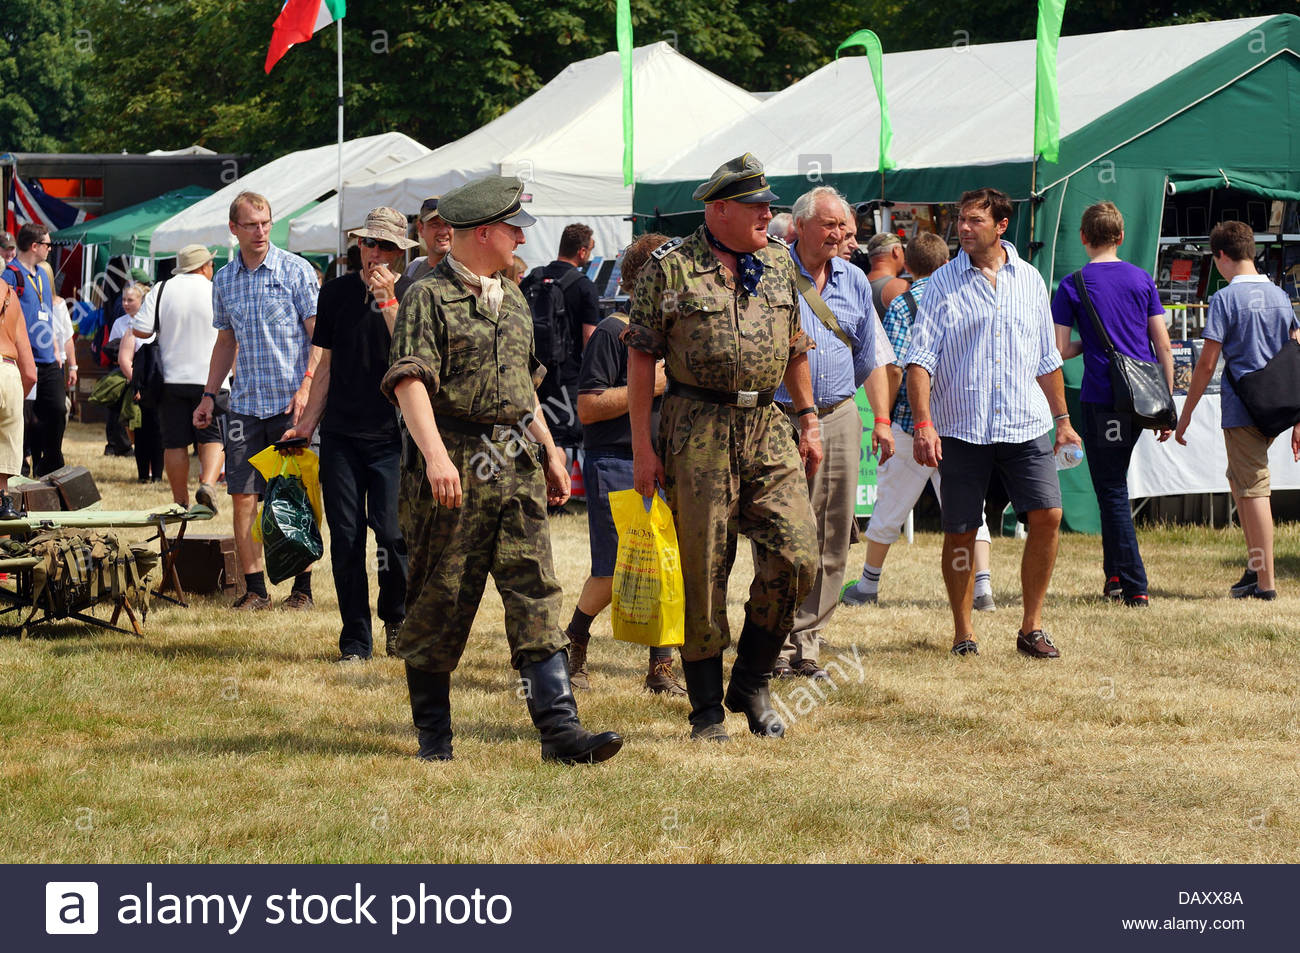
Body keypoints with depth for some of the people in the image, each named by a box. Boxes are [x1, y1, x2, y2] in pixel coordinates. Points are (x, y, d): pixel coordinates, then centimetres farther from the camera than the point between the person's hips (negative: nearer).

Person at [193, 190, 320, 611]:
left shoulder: (296, 271, -2)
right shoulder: (224, 280, 11)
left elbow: (319, 335, -4)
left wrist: (307, 386, -16)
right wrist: (209, 395, 15)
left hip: (290, 403, -4)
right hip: (245, 403, 4)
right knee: (243, 496, -1)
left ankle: (302, 588, 7)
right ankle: (255, 589, 5)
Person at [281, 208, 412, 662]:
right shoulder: (337, 292, 10)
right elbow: (327, 364, 16)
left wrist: (387, 301, -18)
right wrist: (307, 423, 13)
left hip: (393, 436, -3)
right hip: (341, 433, 3)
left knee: (392, 534, -11)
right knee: (346, 539, 1)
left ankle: (395, 617, 14)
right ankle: (355, 639, 10)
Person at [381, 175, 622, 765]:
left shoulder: (514, 301, 18)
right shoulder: (429, 297, -7)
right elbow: (409, 381, -18)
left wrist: (550, 452, 23)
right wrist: (436, 454, -31)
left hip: (516, 465, 6)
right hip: (454, 465, -6)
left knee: (537, 594, -3)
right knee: (441, 601, 2)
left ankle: (559, 728, -7)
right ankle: (433, 734, 14)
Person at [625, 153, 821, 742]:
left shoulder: (778, 266, 12)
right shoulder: (671, 267, -3)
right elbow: (642, 356, -3)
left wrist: (808, 419, 16)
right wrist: (641, 445, -6)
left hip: (768, 428, 5)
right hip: (697, 431, -4)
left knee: (796, 557, -6)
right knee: (703, 572, -1)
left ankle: (751, 686, 12)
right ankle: (707, 710, 10)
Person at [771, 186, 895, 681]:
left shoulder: (853, 281, 14)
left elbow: (870, 357, 20)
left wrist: (882, 419, 14)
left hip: (839, 418, 5)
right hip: (782, 419, -5)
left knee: (832, 540, 3)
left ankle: (807, 641, 10)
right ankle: (778, 646, -2)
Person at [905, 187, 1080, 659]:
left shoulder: (1029, 280, 10)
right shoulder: (943, 284, 1)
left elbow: (1047, 358, 19)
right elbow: (920, 359, -5)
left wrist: (1061, 417, 17)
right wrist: (923, 424, -16)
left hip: (1026, 425, 2)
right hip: (962, 427, -2)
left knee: (1047, 516, -7)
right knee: (960, 532, 1)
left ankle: (1031, 628, 4)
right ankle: (963, 633, 14)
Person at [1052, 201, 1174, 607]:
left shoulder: (1072, 286, -3)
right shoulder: (1142, 280, 6)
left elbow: (1058, 350, -7)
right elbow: (1163, 346, 4)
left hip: (1101, 399, -4)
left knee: (1112, 492, 1)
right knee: (1115, 483, 20)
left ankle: (1135, 587, -3)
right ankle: (1115, 572, 21)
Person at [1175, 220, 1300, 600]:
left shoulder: (1226, 298, -9)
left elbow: (1207, 363, -10)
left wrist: (1185, 413, -2)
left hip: (1242, 411, -7)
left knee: (1254, 490, -4)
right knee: (1238, 478, 21)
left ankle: (1265, 581, -4)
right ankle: (1255, 566, 19)